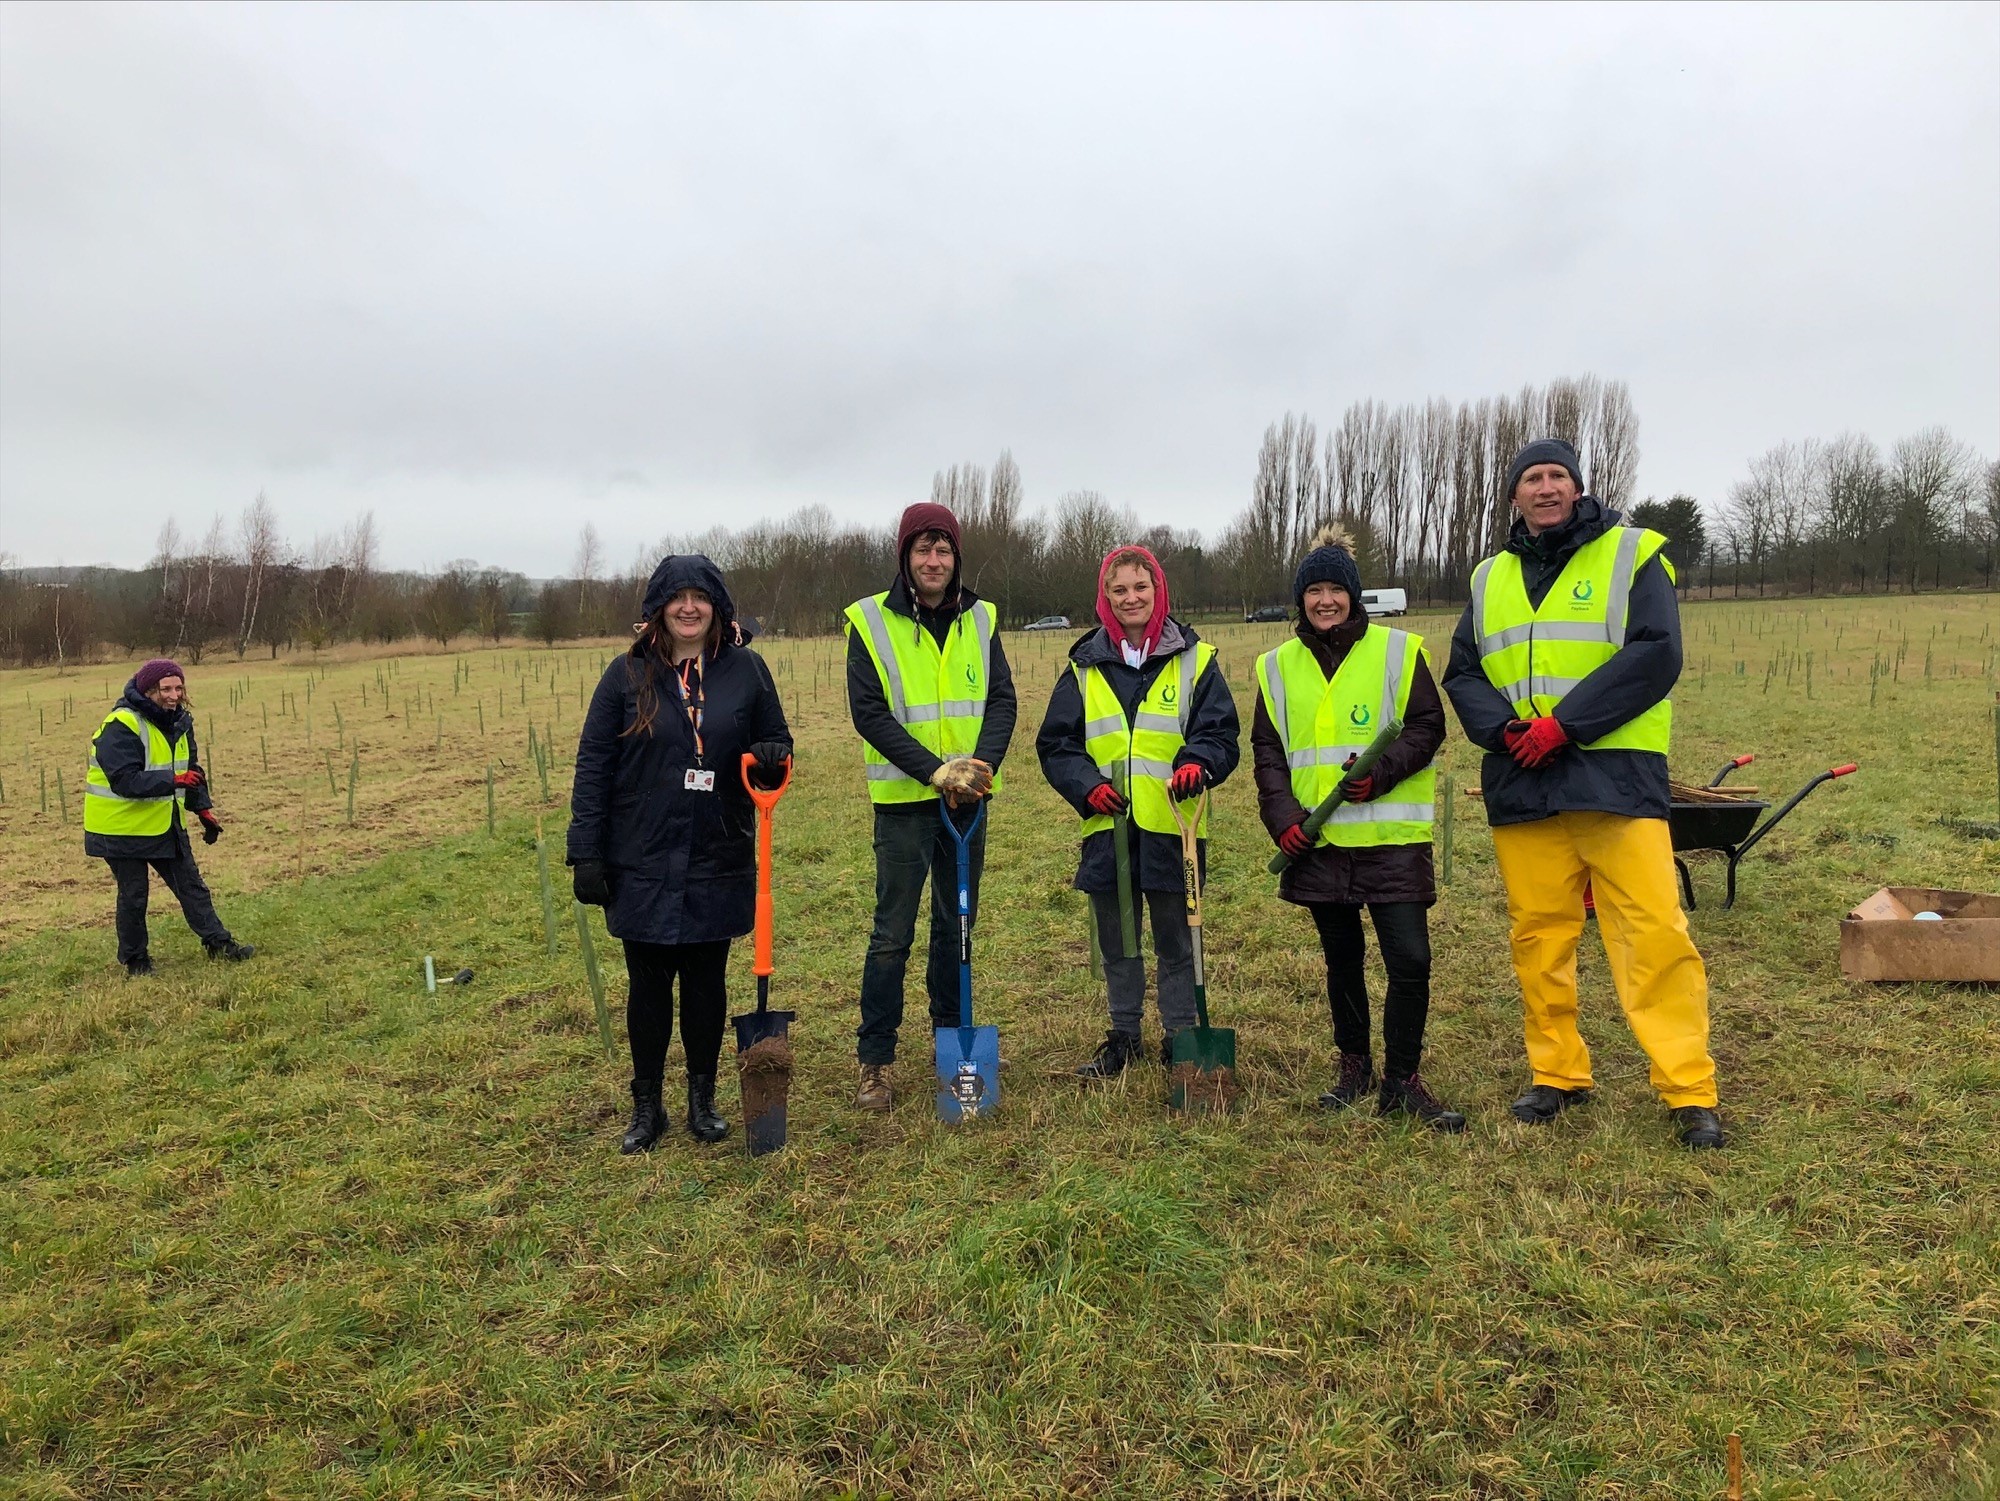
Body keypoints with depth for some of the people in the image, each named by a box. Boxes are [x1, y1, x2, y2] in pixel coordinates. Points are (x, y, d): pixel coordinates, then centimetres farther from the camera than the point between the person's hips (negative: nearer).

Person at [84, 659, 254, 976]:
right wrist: (174, 780, -39)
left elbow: (191, 769, 14)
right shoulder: (121, 726, -22)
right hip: (123, 827, -7)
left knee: (191, 885, 10)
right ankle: (135, 961, 20)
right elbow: (125, 780, -30)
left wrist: (204, 809, 6)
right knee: (133, 895, 4)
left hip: (165, 824, 7)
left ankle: (218, 943, 16)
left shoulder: (179, 721, 4)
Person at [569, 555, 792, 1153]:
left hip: (719, 861, 1)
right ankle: (646, 1107, 25)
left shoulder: (746, 669, 1)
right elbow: (592, 766, -1)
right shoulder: (627, 674, -2)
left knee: (706, 980, 11)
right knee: (648, 982, 9)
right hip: (642, 863, 0)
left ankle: (703, 1100, 28)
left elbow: (776, 742, 10)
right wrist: (586, 852, -6)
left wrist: (772, 759, -15)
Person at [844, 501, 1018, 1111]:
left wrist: (983, 763, -16)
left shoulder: (980, 619, 5)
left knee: (958, 924, 16)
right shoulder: (870, 621, -6)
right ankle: (875, 1060, 12)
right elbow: (870, 713, -12)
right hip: (904, 800, -4)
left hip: (968, 800, 4)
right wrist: (937, 771, -20)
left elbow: (1002, 699, 2)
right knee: (892, 934, 1)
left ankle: (952, 1034, 32)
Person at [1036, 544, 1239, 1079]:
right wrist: (1087, 785, -9)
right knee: (1116, 942, 14)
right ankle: (1124, 1035, 30)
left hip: (1172, 827, -2)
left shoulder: (1194, 659, 2)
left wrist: (1198, 763, -23)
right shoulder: (1086, 665, 8)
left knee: (1176, 941, 8)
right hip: (1107, 826, 3)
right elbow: (1055, 743, 8)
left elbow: (1221, 733, -2)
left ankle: (1180, 1037, 23)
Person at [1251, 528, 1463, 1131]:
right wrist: (1281, 814, -5)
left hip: (1390, 834, -2)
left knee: (1410, 958, -8)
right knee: (1341, 955, 13)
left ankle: (1402, 1080, 8)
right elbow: (1267, 748, 9)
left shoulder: (1398, 650, 2)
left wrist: (1382, 771, -18)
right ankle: (1354, 1065, 29)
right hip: (1318, 839, 3)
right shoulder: (1278, 666, 9)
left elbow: (1427, 726, -1)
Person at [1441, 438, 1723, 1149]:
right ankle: (1558, 1074, 21)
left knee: (1654, 934, -7)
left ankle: (1690, 1091, 3)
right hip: (1520, 780, 4)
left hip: (1614, 775, -4)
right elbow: (1462, 673, 13)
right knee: (1538, 937, 7)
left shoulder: (1631, 555, 3)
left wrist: (1564, 724, -16)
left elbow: (1654, 656, -9)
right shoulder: (1490, 578, 17)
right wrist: (1502, 728, -7)